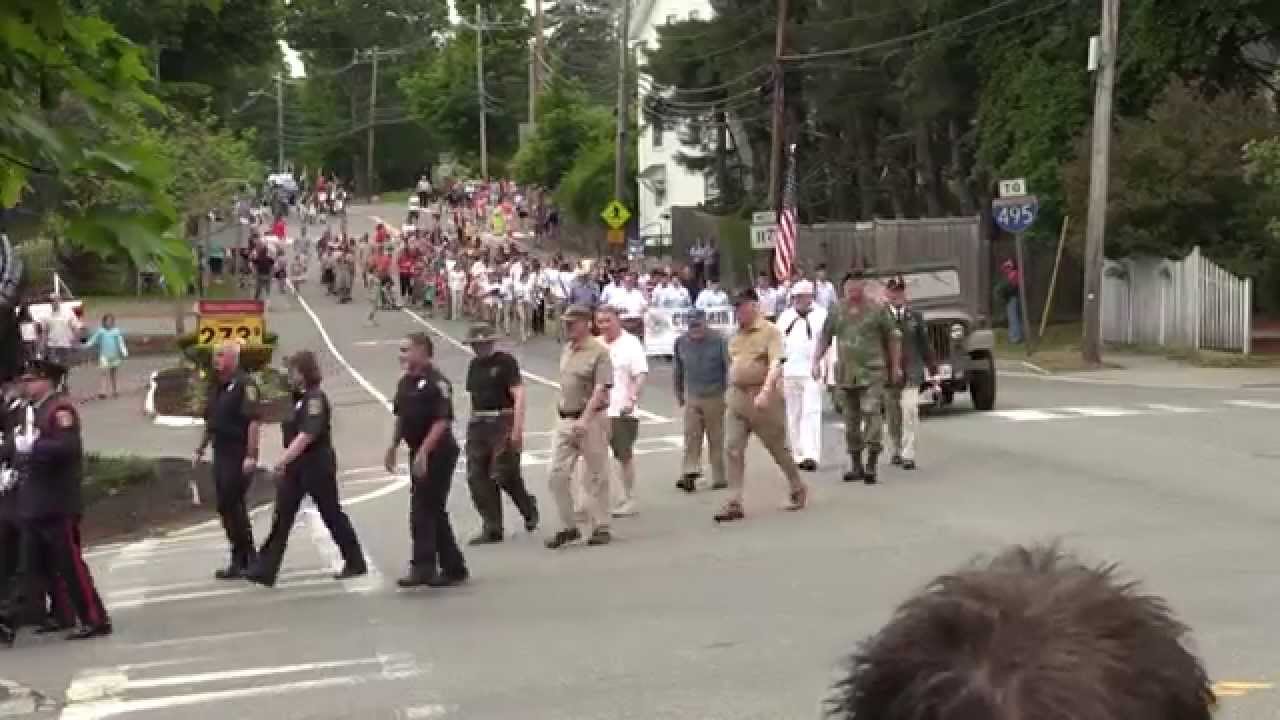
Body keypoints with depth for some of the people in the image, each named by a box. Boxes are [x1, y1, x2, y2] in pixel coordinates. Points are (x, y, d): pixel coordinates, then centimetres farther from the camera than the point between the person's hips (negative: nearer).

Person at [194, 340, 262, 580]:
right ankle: (248, 558, 22)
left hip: (238, 455, -9)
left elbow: (254, 420, -21)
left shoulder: (244, 384, -14)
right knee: (232, 507, 13)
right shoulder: (216, 385, 13)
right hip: (221, 453, 9)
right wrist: (201, 448, 22)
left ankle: (241, 560, 2)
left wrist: (251, 456, -25)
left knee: (230, 505, -8)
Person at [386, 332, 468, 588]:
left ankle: (423, 568, -11)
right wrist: (393, 447, 16)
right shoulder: (405, 383, 11)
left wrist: (423, 452, -25)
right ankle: (453, 567, 19)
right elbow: (402, 418, 21)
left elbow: (443, 421, -21)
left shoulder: (436, 382, -16)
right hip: (419, 454, 9)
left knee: (422, 512, -11)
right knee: (434, 512, 12)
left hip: (438, 453, -9)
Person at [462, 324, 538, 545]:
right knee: (476, 476, 0)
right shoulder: (474, 365, 15)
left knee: (504, 474, -10)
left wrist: (517, 428, -20)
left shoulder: (505, 361, -6)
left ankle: (529, 506, 19)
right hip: (478, 425, 7)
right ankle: (492, 529, 6)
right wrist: (472, 426, 16)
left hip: (503, 422, -7)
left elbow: (518, 395, -12)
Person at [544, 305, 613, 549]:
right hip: (565, 420, 7)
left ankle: (600, 527, 14)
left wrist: (584, 420, -26)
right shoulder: (567, 350, 12)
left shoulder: (599, 351, -12)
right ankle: (568, 526, 13)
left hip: (592, 419, -7)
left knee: (596, 476, 3)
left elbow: (600, 391, -18)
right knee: (557, 474, 2)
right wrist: (563, 413, 17)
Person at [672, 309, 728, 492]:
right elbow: (677, 369, 15)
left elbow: (728, 368, -7)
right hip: (692, 397, 3)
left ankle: (719, 478, 11)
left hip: (715, 397, -3)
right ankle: (690, 473, -7)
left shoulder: (718, 341, -8)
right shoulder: (681, 342, 3)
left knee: (716, 439, 4)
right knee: (691, 436, -5)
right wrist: (679, 393, 20)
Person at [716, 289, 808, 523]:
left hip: (763, 399, -6)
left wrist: (765, 392, -33)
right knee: (732, 449, -5)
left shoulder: (770, 331, -9)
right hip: (737, 397, 6)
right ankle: (734, 503, -5)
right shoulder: (736, 335, 12)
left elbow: (775, 364, -21)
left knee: (778, 447, 8)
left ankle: (798, 488, 30)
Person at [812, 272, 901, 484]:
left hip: (872, 373, -4)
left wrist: (894, 366, 5)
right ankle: (856, 465, 18)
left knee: (871, 413, -15)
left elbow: (893, 338, 6)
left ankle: (871, 465, -14)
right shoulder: (836, 312, 9)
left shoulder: (877, 310, 0)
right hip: (845, 374, 4)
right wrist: (816, 361, 3)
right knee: (851, 419, 9)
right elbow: (824, 338, 15)